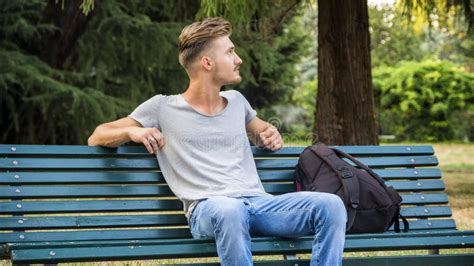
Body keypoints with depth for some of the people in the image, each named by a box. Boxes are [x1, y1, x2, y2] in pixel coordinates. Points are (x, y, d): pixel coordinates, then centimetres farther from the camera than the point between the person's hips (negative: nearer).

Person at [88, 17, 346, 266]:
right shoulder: (163, 107, 11)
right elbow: (97, 137, 15)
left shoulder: (236, 101, 24)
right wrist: (132, 132, -8)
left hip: (260, 202, 5)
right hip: (207, 209, -5)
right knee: (229, 209, -43)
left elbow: (261, 130, 45)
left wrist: (270, 135, 19)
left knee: (331, 205, -22)